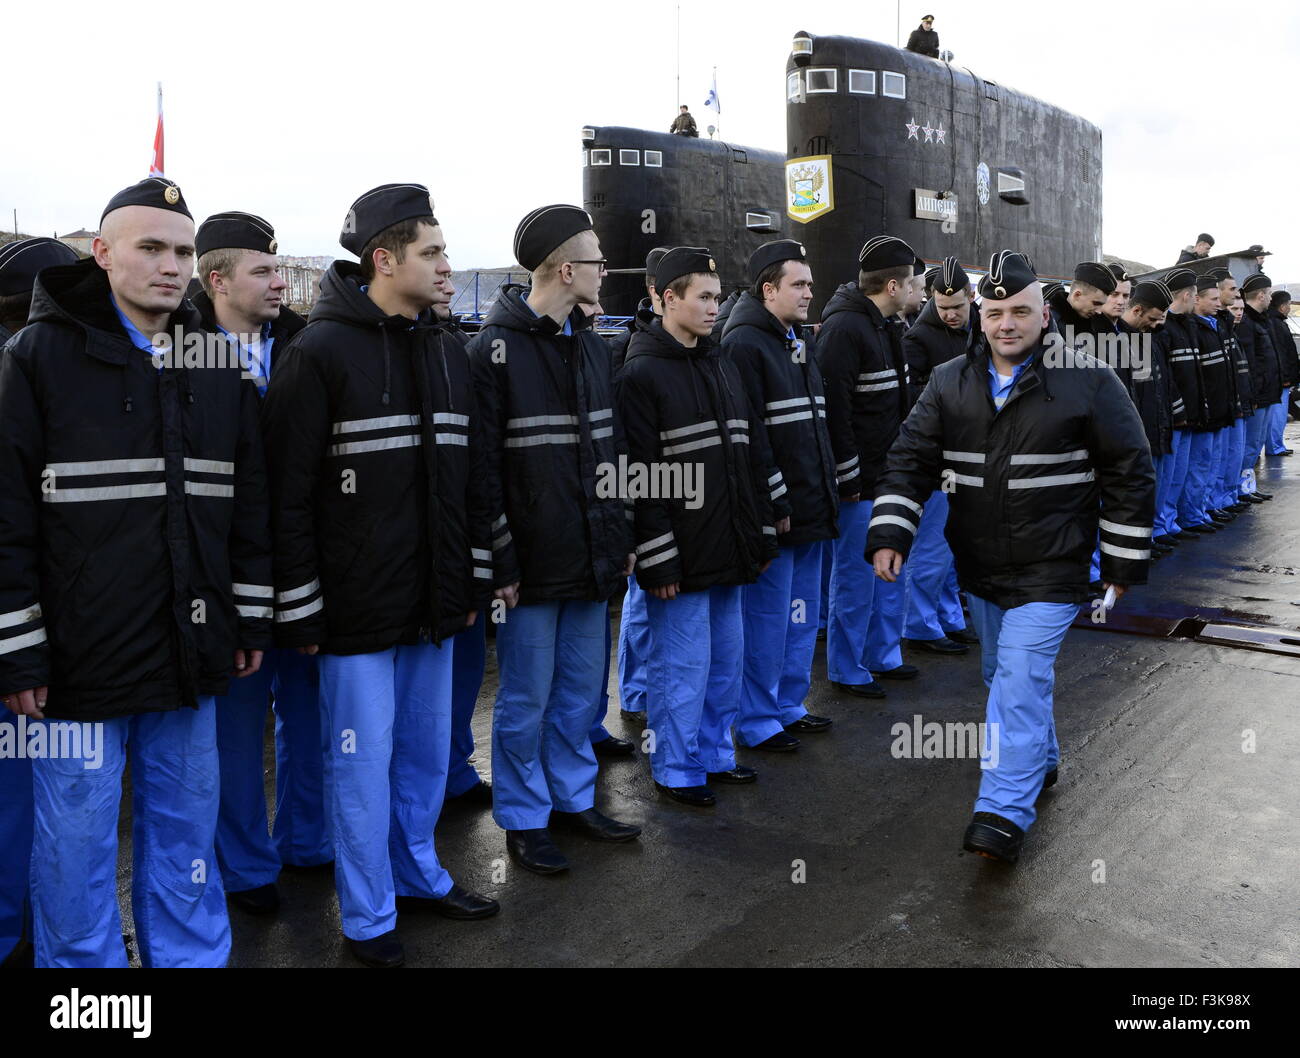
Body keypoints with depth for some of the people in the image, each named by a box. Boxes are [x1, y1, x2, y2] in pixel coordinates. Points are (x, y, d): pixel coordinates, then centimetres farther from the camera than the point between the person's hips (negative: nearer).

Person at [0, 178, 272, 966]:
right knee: (76, 842, 8)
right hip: (81, 659, -4)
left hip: (191, 656, 4)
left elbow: (251, 502, 13)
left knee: (185, 829, 16)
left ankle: (191, 953, 32)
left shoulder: (219, 364, 9)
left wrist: (252, 618, 10)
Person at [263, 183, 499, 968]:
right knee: (364, 761, 7)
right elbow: (289, 492, -11)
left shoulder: (450, 348, 9)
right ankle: (370, 918, 24)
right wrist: (300, 610, -12)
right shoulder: (321, 351, -10)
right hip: (358, 606, -6)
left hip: (434, 602, 6)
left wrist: (475, 581, 11)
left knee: (426, 750, 17)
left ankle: (417, 874, 38)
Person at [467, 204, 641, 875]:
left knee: (581, 690, 17)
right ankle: (523, 819, 23)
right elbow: (483, 467, -14)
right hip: (532, 566, -7)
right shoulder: (495, 350, -11)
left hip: (592, 562, 7)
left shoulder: (593, 346, 13)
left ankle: (573, 799, 34)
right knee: (526, 700, 6)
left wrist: (622, 537, 14)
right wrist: (501, 562, -15)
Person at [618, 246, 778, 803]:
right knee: (682, 663, 2)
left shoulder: (723, 366, 14)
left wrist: (761, 536, 14)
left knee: (726, 658, 16)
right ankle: (676, 770, 19)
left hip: (727, 549, 8)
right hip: (680, 556, -8)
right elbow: (640, 477, -16)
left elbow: (754, 458, 17)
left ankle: (714, 754, 33)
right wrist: (657, 559, -18)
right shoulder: (642, 373, -10)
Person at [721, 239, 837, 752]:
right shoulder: (744, 344, -13)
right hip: (773, 514, -9)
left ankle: (789, 707, 31)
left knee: (802, 616, 17)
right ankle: (757, 722, 14)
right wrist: (775, 503, -19)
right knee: (767, 618, 0)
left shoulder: (795, 342, 17)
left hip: (809, 509, 10)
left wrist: (826, 490, 19)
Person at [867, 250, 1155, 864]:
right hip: (979, 566, 5)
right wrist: (890, 536, -13)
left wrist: (1123, 561, -2)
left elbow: (1129, 473, -3)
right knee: (1003, 676, 20)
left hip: (1050, 569, -5)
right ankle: (1041, 763, 44)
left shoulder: (1087, 381, -9)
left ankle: (1004, 814, -7)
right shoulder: (950, 383, 0)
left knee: (1020, 680, -13)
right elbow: (911, 462, 0)